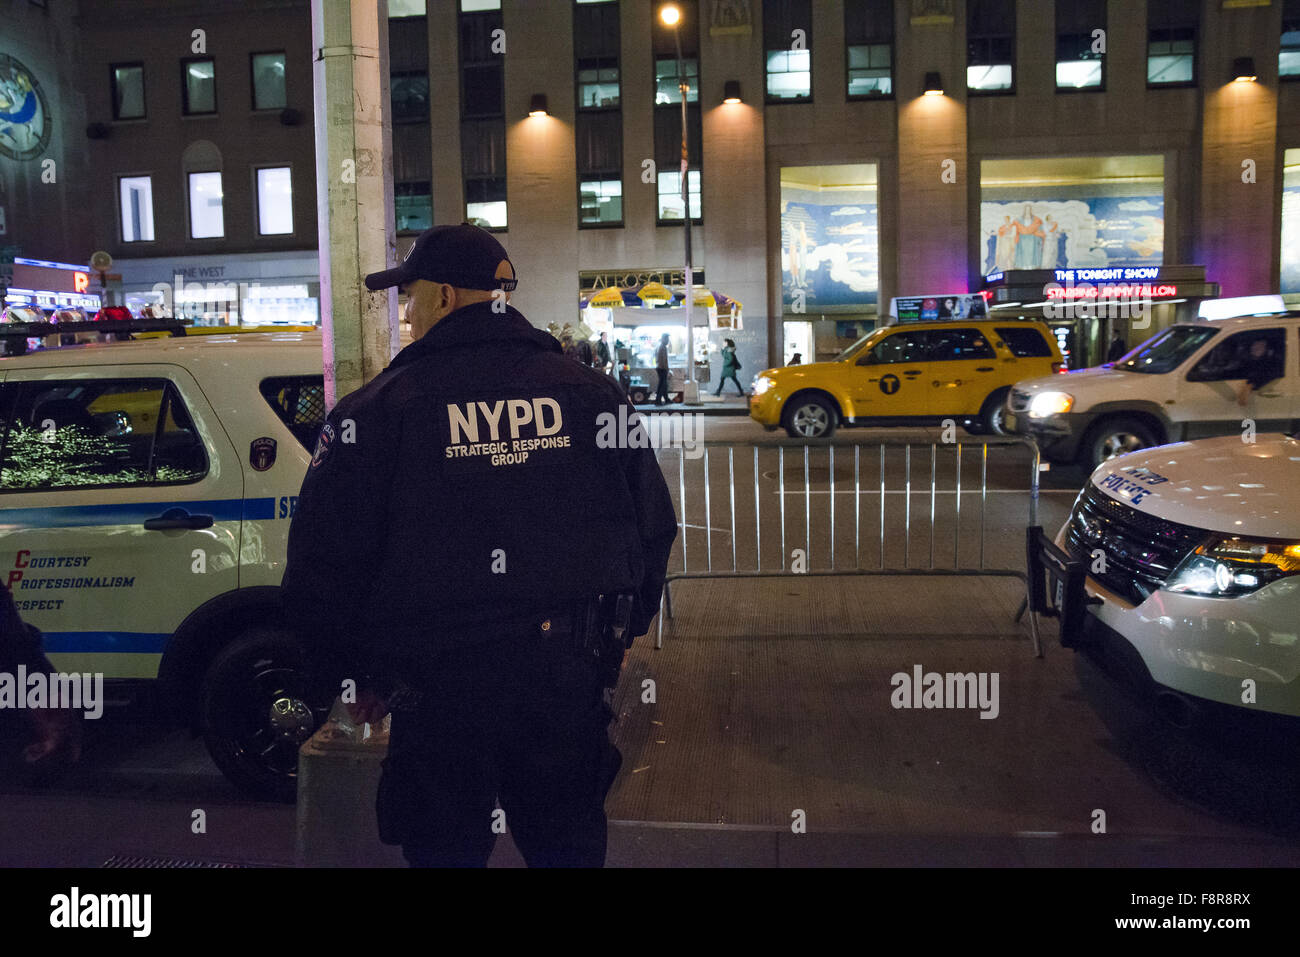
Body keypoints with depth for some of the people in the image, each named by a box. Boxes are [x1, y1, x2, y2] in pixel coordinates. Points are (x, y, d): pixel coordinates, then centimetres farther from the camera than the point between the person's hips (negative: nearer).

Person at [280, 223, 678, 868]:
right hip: (572, 674, 4)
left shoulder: (374, 412, -7)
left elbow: (323, 563, -6)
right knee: (569, 843, 21)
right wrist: (624, 628, 24)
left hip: (440, 687, -3)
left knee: (446, 848, 16)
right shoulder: (591, 393, 4)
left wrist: (343, 676, 7)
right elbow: (652, 526, 11)